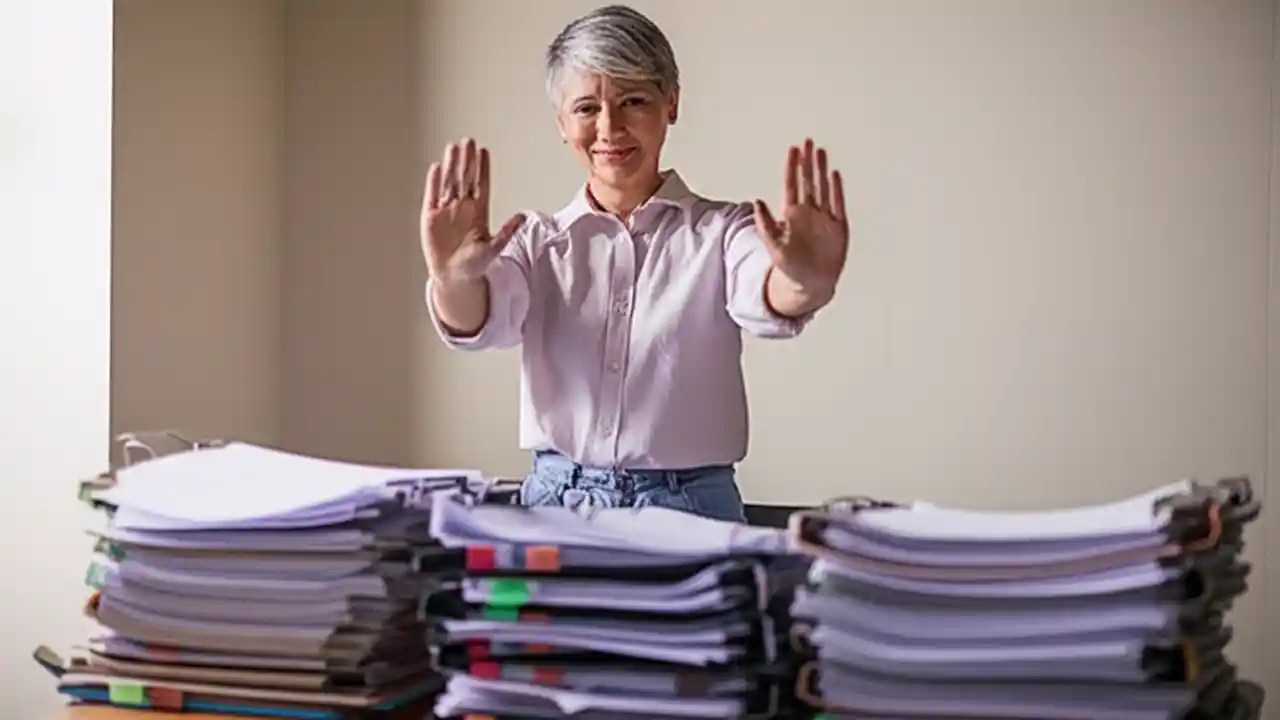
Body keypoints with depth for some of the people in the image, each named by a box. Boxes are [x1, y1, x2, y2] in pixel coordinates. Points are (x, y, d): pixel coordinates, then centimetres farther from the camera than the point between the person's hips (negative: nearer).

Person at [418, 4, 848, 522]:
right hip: (556, 502, 2)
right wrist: (455, 279, -32)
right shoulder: (539, 241, 11)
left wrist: (803, 284, -40)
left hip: (689, 508, -2)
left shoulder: (721, 231, 5)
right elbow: (481, 318, -8)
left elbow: (764, 303, -16)